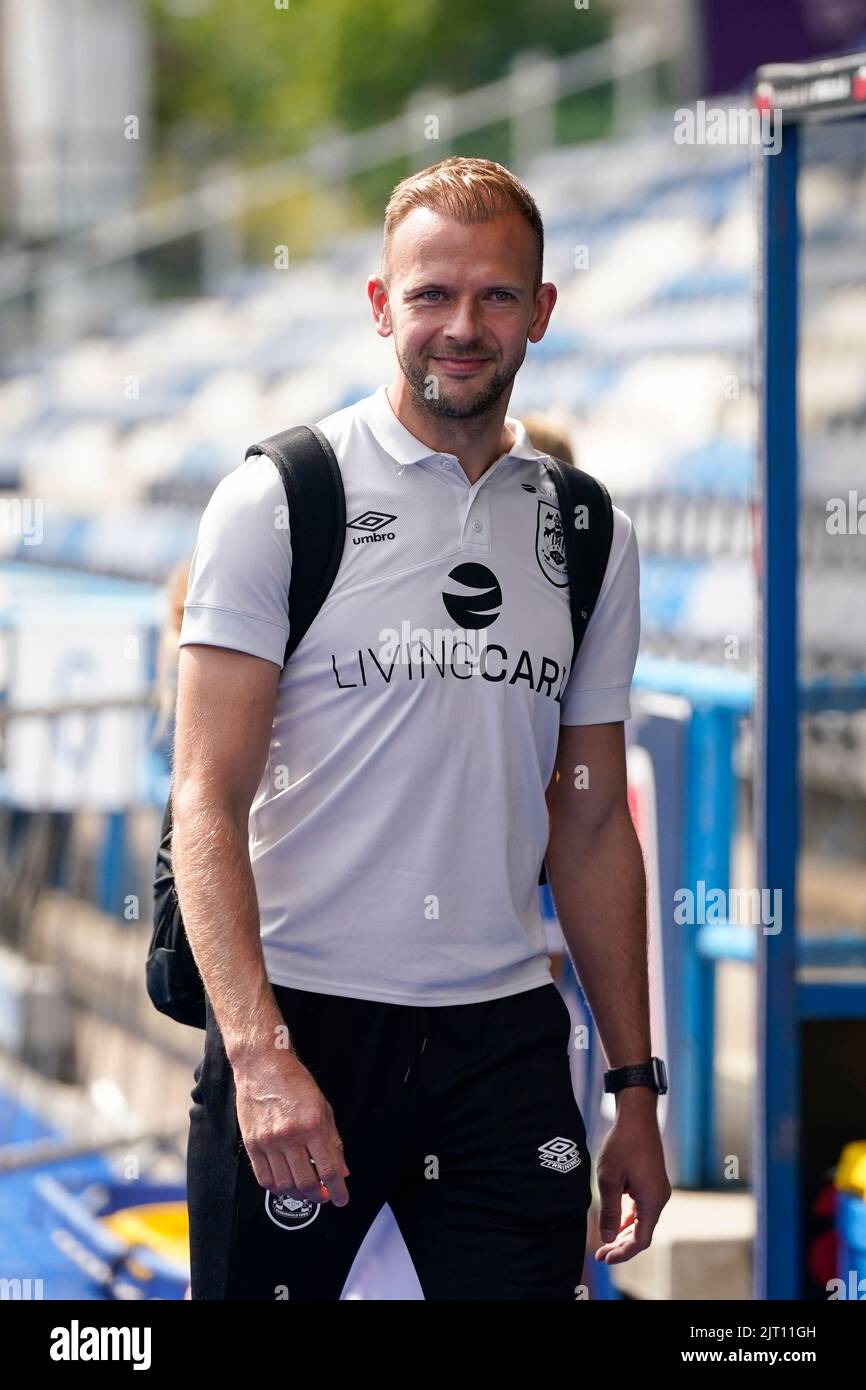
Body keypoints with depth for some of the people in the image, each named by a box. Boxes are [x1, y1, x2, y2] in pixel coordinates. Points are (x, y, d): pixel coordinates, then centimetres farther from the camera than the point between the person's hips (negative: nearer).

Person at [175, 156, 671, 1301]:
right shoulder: (278, 498, -3)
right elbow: (208, 797, -9)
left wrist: (636, 1091, 12)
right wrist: (258, 1052, -20)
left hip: (505, 1035, 3)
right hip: (299, 1022, -3)